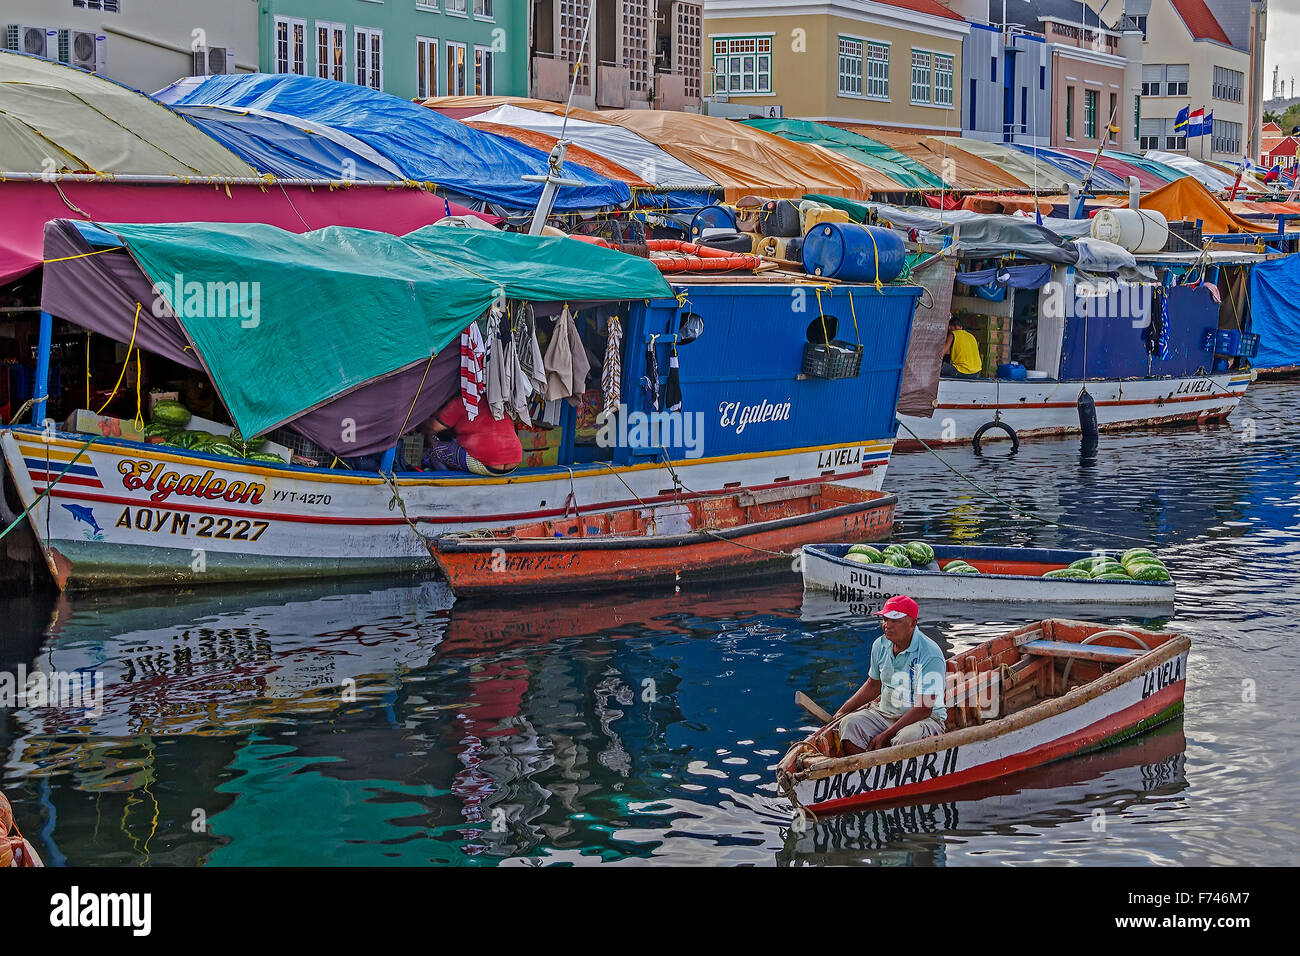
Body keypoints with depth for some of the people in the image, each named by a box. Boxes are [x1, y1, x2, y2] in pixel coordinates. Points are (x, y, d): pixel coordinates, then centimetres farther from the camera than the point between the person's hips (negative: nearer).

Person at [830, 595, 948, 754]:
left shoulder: (930, 655, -17)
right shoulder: (880, 646, 3)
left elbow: (924, 708, -19)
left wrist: (886, 735, -22)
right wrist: (843, 711, 9)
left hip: (925, 718, -6)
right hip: (884, 713, 6)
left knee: (907, 738, -38)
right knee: (849, 724, -20)